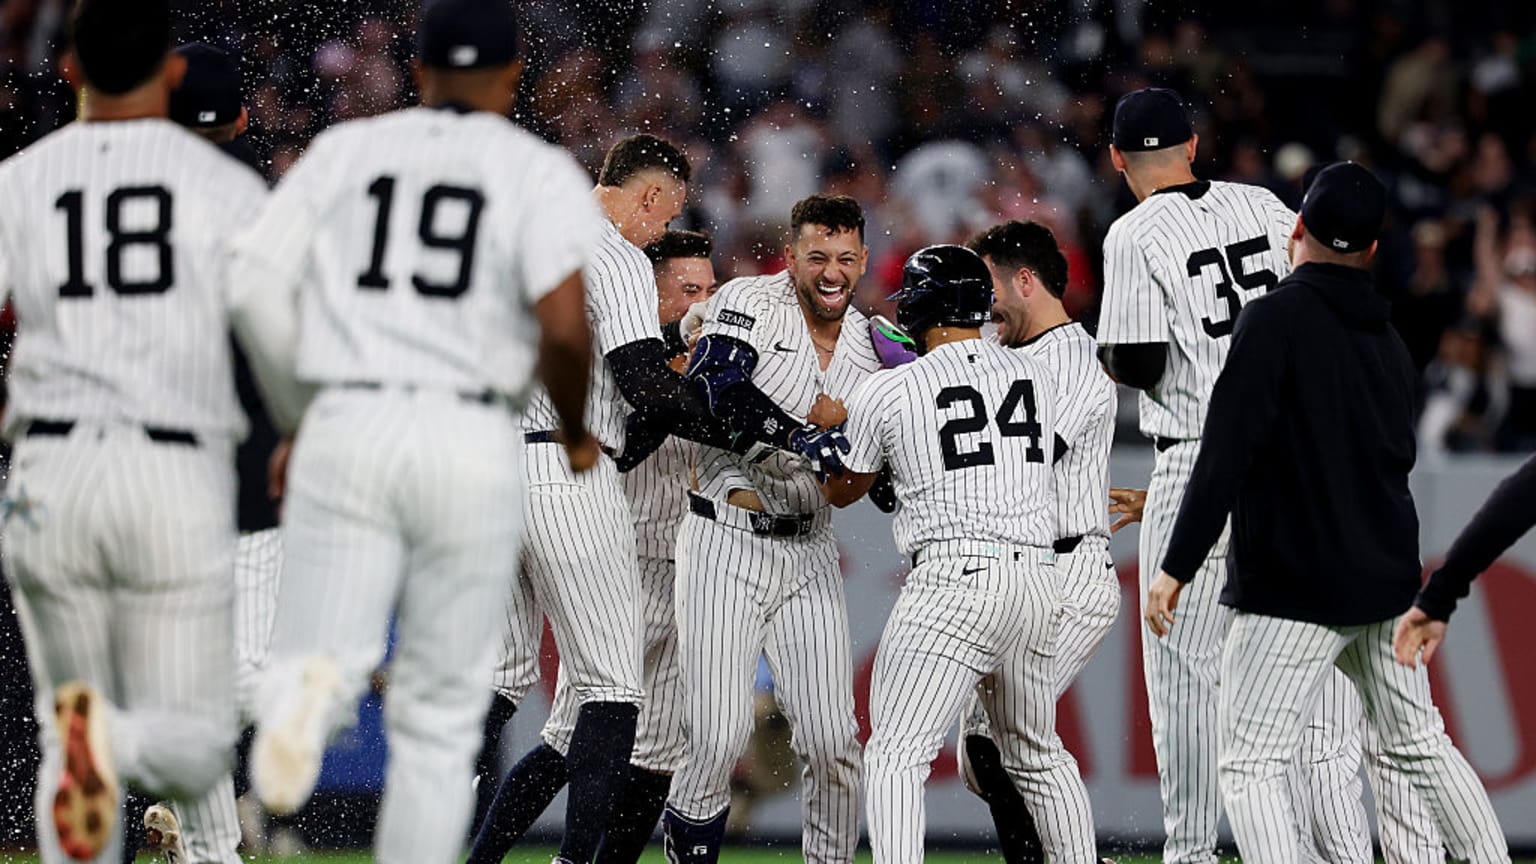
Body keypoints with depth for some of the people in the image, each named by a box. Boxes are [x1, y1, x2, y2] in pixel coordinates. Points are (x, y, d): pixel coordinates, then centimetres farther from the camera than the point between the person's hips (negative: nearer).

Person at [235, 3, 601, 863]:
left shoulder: (341, 152, 12)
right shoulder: (541, 171, 3)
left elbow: (244, 304, 6)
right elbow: (565, 324, -13)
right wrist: (576, 433, 5)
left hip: (344, 429, 1)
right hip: (472, 441, -1)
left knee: (324, 665, -2)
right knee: (439, 718, 11)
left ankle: (305, 692, -39)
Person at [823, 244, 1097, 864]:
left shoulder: (886, 393, -1)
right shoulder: (1036, 377, 12)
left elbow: (841, 492, 15)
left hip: (954, 579, -5)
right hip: (1038, 579, 6)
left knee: (895, 755, -6)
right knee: (1039, 756, 20)